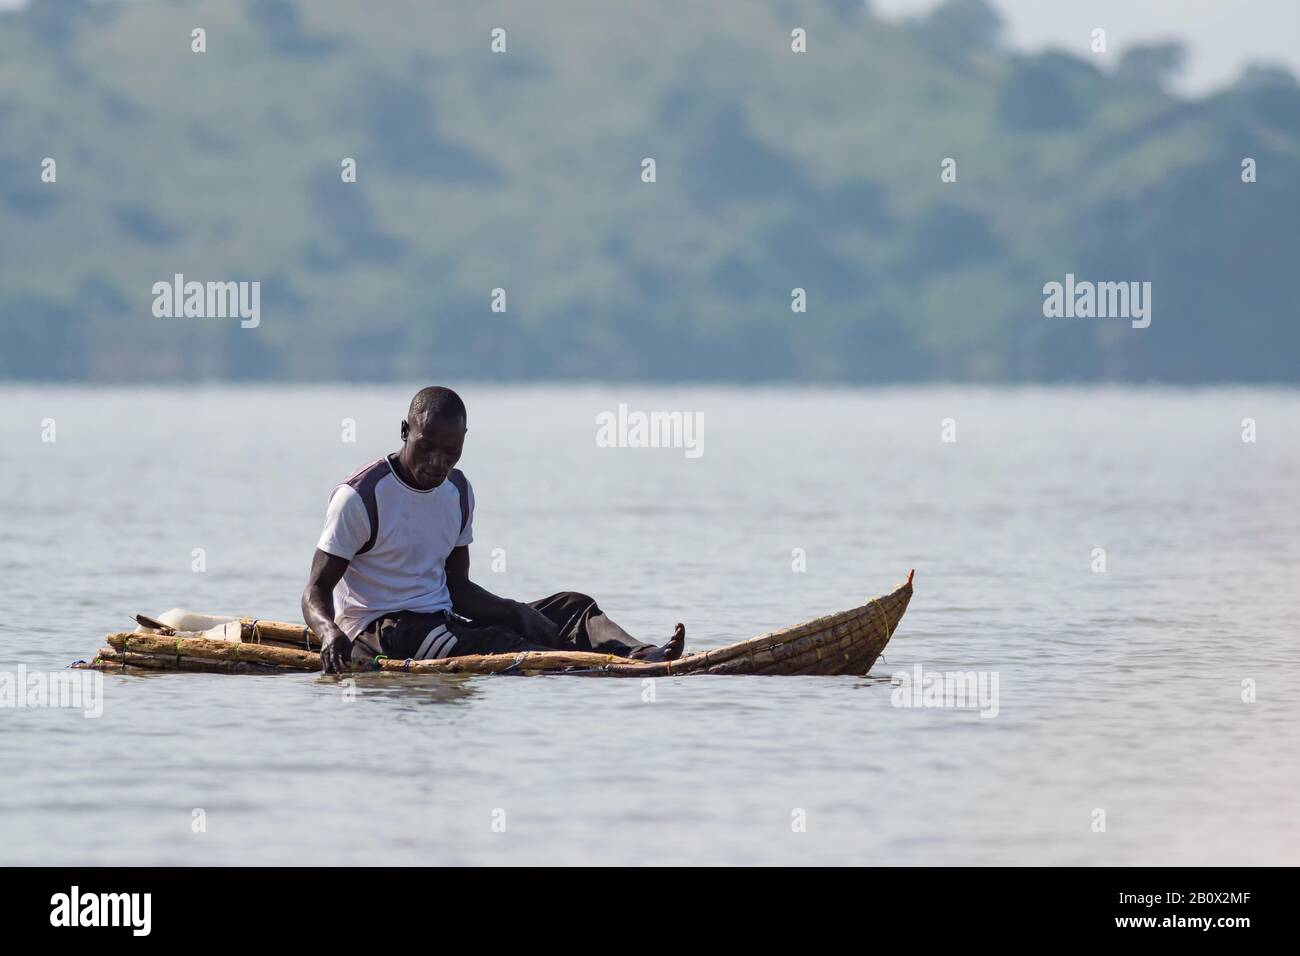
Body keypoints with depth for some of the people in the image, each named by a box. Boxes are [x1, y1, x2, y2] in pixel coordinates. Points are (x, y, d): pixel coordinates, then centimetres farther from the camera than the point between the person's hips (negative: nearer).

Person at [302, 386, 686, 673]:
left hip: (442, 619, 8)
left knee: (571, 607, -4)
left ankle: (638, 656, -34)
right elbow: (316, 591, -12)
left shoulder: (459, 492, 12)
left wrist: (516, 612, -3)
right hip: (380, 629, -8)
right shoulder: (359, 496, -10)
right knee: (492, 643, -33)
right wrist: (329, 633, -35)